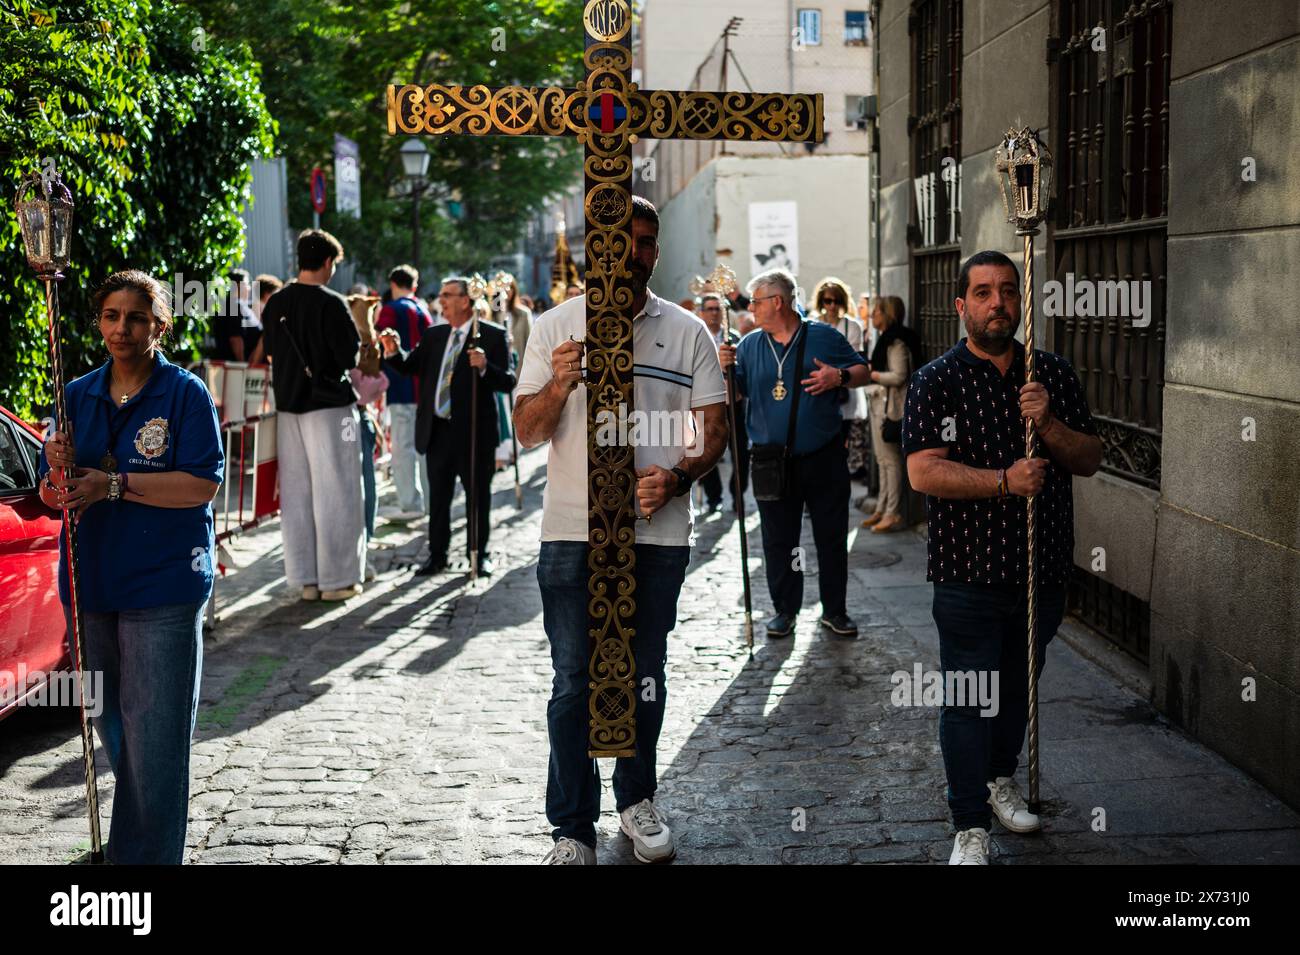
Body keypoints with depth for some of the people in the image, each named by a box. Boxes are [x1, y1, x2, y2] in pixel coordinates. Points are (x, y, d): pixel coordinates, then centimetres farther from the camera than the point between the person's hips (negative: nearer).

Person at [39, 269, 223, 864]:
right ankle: (122, 847, 31)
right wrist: (61, 473, -12)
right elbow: (53, 497, 11)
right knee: (112, 730, 16)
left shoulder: (185, 394, -5)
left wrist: (113, 484, -20)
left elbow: (202, 485, -15)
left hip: (163, 589, -5)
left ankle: (149, 854, 4)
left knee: (155, 739, -5)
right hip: (89, 584, 5)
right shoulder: (78, 396, 10)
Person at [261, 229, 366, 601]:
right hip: (329, 404, -6)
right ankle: (337, 578, 5)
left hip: (287, 404, 6)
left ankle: (305, 578, 14)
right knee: (334, 493, 1)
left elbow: (269, 350, 14)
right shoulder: (331, 303, -13)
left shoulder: (276, 303, 4)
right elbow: (350, 356, -14)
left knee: (295, 493, 10)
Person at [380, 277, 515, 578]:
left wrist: (484, 367, -29)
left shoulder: (492, 336, -7)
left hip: (474, 430, -5)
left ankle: (479, 554, 21)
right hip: (438, 430, 5)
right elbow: (409, 366, 12)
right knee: (438, 497, 12)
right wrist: (393, 352, -7)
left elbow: (508, 382, -12)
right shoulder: (435, 336, 11)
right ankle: (437, 556, 23)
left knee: (477, 496, 7)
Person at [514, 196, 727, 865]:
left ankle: (636, 799, 30)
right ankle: (572, 829, 9)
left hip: (658, 532, 2)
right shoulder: (555, 327, 4)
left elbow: (714, 429, 5)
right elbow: (526, 433, 2)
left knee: (645, 677, 13)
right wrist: (558, 387, -19)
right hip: (573, 532, -1)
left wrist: (676, 476, -15)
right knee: (574, 683, 1)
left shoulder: (687, 332, 7)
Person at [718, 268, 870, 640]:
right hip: (773, 462, 2)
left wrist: (840, 377, -15)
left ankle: (835, 610, 18)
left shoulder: (823, 336, 0)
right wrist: (725, 370, -12)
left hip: (824, 459, -2)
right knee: (778, 540, 7)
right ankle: (784, 610, 19)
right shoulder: (749, 345, 6)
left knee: (832, 537, 6)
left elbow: (862, 371, 6)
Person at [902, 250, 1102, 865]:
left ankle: (1000, 780, 42)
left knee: (1018, 684, 20)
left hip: (1043, 568, 5)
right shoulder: (936, 382, -7)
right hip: (969, 574, -4)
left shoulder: (1054, 374, 6)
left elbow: (1090, 460, 5)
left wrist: (1048, 425, -14)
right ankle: (971, 827, 9)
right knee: (969, 698, 0)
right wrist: (1004, 480, -25)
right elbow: (923, 471, -16)